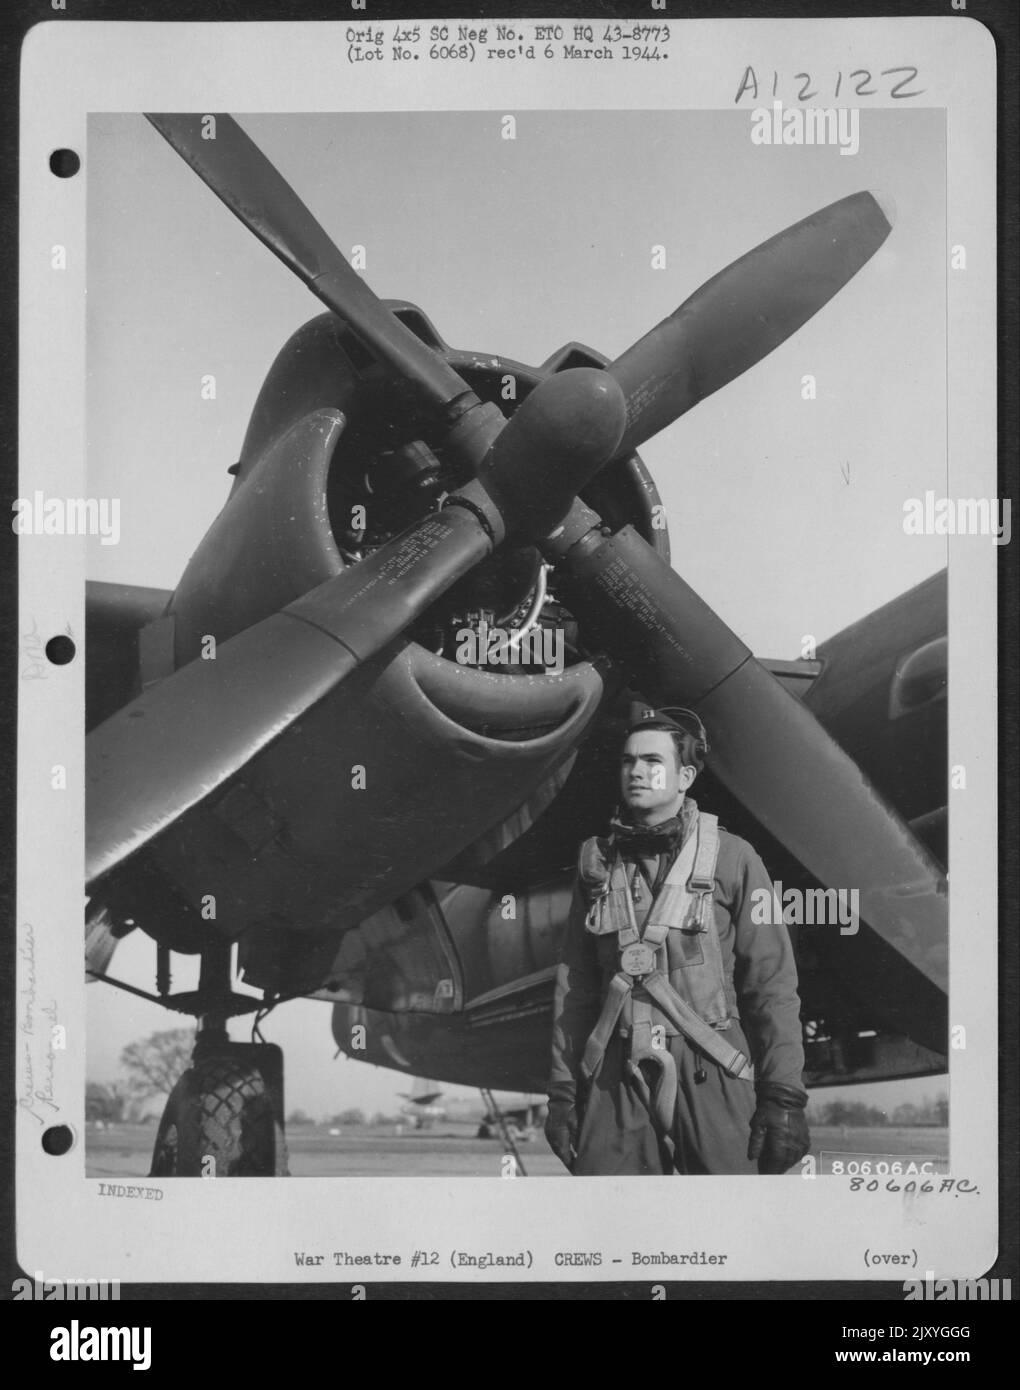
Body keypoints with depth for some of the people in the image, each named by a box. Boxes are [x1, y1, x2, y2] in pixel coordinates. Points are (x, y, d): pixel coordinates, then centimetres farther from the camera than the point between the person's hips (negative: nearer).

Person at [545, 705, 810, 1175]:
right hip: (616, 1083, 3)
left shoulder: (732, 858, 0)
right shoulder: (597, 862, 10)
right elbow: (574, 988, 13)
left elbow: (773, 986, -1)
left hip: (711, 1080, -2)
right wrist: (562, 1092, 9)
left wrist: (784, 1098, -6)